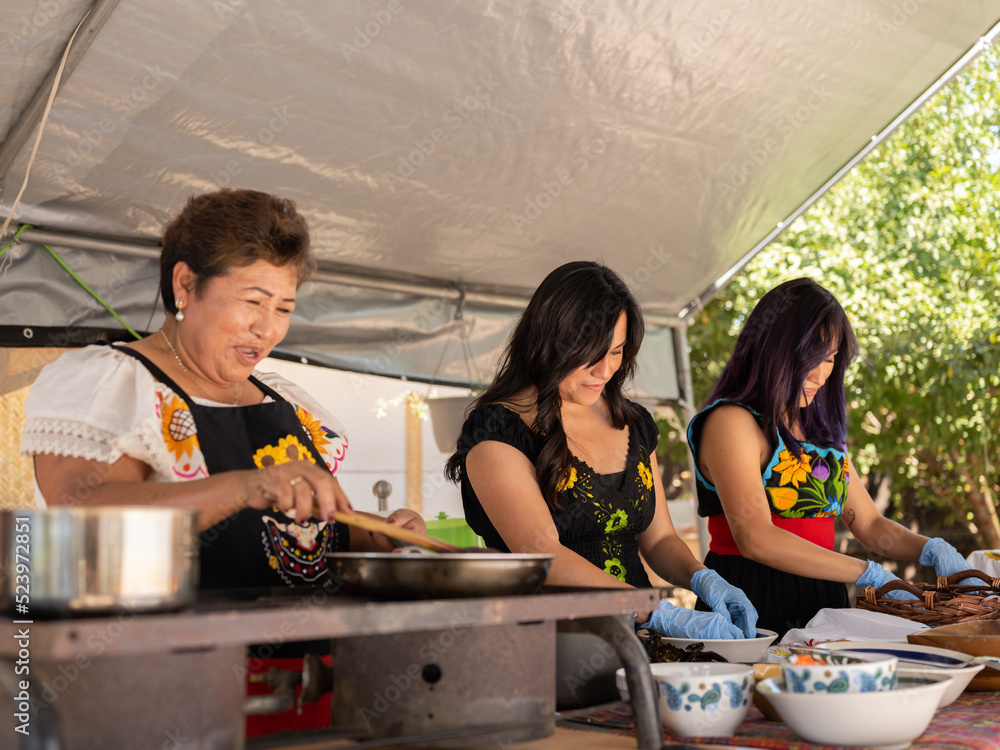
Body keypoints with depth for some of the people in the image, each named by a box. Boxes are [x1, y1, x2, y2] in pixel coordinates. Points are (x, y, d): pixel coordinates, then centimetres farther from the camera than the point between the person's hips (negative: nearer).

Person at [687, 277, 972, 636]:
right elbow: (756, 539, -17)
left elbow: (870, 525, 24)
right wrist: (867, 572, -15)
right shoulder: (731, 422, -7)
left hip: (824, 600, 7)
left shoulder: (821, 428, 20)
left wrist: (929, 549, 3)